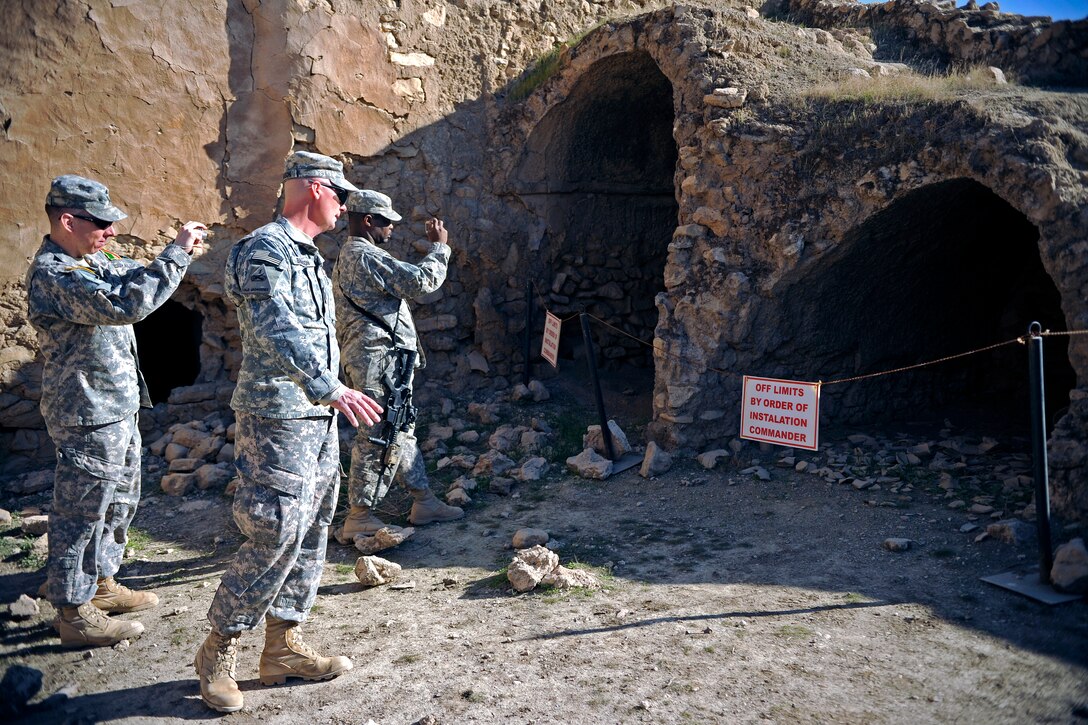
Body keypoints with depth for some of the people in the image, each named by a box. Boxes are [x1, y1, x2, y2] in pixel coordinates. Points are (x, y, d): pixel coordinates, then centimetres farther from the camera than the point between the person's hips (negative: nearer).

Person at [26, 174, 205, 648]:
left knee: (119, 500, 21)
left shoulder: (87, 262, 9)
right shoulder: (52, 276, -21)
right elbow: (126, 305, -33)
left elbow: (130, 278, 22)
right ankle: (74, 615, 13)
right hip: (88, 417, -10)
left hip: (117, 409, 10)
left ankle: (100, 584, 36)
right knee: (83, 513, 1)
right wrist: (176, 254, -27)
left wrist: (178, 252, 3)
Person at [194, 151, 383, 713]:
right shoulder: (264, 251, -13)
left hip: (318, 418, 10)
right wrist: (330, 388, -39)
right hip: (278, 418, -10)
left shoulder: (307, 254, 18)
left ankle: (284, 649, 23)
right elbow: (277, 331, -28)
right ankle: (217, 652, 11)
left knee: (309, 535, 12)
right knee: (275, 537, -8)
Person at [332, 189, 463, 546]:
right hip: (378, 359, -11)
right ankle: (358, 519, 4)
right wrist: (439, 249, -4)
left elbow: (400, 281, 25)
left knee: (402, 430, 15)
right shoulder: (366, 256, -15)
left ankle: (424, 502, 25)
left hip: (374, 359, 11)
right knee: (377, 439, -5)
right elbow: (421, 281, -17)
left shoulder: (349, 256, 19)